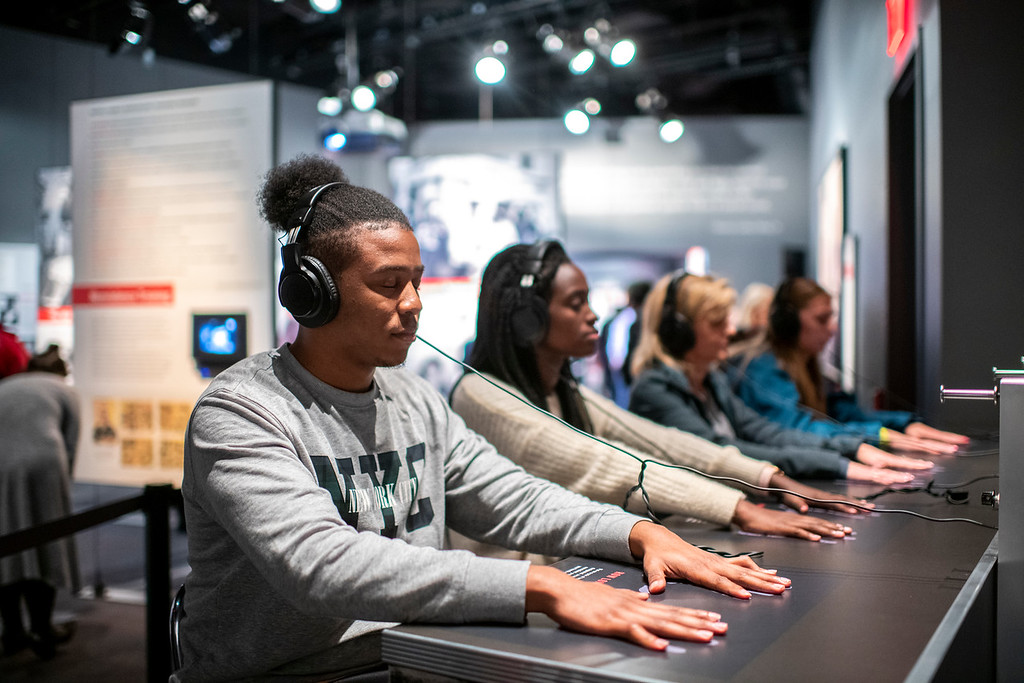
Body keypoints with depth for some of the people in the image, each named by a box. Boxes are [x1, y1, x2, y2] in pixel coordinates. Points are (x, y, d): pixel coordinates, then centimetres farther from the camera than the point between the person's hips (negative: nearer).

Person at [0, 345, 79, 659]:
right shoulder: (64, 391, 18)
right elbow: (70, 447, 10)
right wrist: (62, 488, 19)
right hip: (41, 468, -3)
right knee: (44, 548, 8)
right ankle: (42, 631, 15)